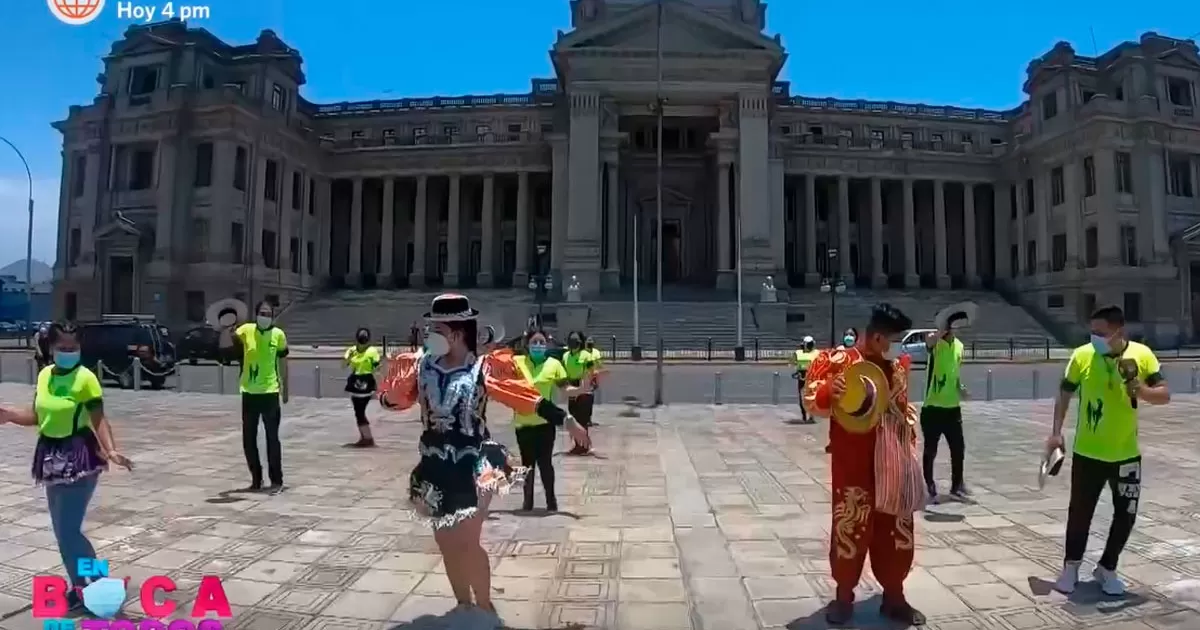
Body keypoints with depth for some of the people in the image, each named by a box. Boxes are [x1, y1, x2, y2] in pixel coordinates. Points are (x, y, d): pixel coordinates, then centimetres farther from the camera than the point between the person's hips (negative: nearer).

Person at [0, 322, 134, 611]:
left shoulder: (86, 378, -14)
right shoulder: (44, 375, 5)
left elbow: (99, 420, -17)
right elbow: (37, 416, 14)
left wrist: (111, 450, -30)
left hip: (79, 457, -7)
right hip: (51, 457, 7)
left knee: (68, 531, -9)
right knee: (62, 531, 14)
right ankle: (81, 587, 26)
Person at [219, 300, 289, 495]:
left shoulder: (278, 334, -2)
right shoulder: (246, 330, -2)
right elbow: (224, 346, -11)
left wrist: (285, 390, 10)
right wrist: (226, 327, -28)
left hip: (270, 392, -2)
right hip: (249, 392, 2)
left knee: (272, 438, 1)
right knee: (248, 439, 8)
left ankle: (276, 481, 9)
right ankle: (256, 480, 22)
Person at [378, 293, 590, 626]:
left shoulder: (484, 368, -12)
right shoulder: (420, 366, 0)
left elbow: (529, 398, -14)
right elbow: (392, 400, 4)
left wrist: (566, 420, -19)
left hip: (473, 464, -5)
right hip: (436, 466, 5)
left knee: (467, 541, -5)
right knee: (445, 540, 14)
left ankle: (486, 609, 18)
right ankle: (464, 605, 35)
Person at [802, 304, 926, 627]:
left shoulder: (896, 366, 12)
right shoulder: (837, 360, -7)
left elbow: (904, 409, 21)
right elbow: (811, 399, -9)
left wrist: (909, 442, 14)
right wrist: (831, 390, -29)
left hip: (893, 463, 6)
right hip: (854, 462, -6)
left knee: (896, 529, 11)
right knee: (851, 526, 2)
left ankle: (893, 596, 26)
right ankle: (844, 596, 17)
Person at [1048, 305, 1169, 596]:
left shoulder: (1142, 355, -9)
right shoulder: (1082, 355, -10)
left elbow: (1165, 395, -3)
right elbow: (1065, 394, 1)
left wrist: (1142, 390, -25)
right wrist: (1056, 432, -3)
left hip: (1126, 454, 1)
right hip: (1087, 453, -1)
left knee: (1126, 515, 9)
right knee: (1080, 512, 5)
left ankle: (1107, 568, 28)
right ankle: (1071, 565, 24)